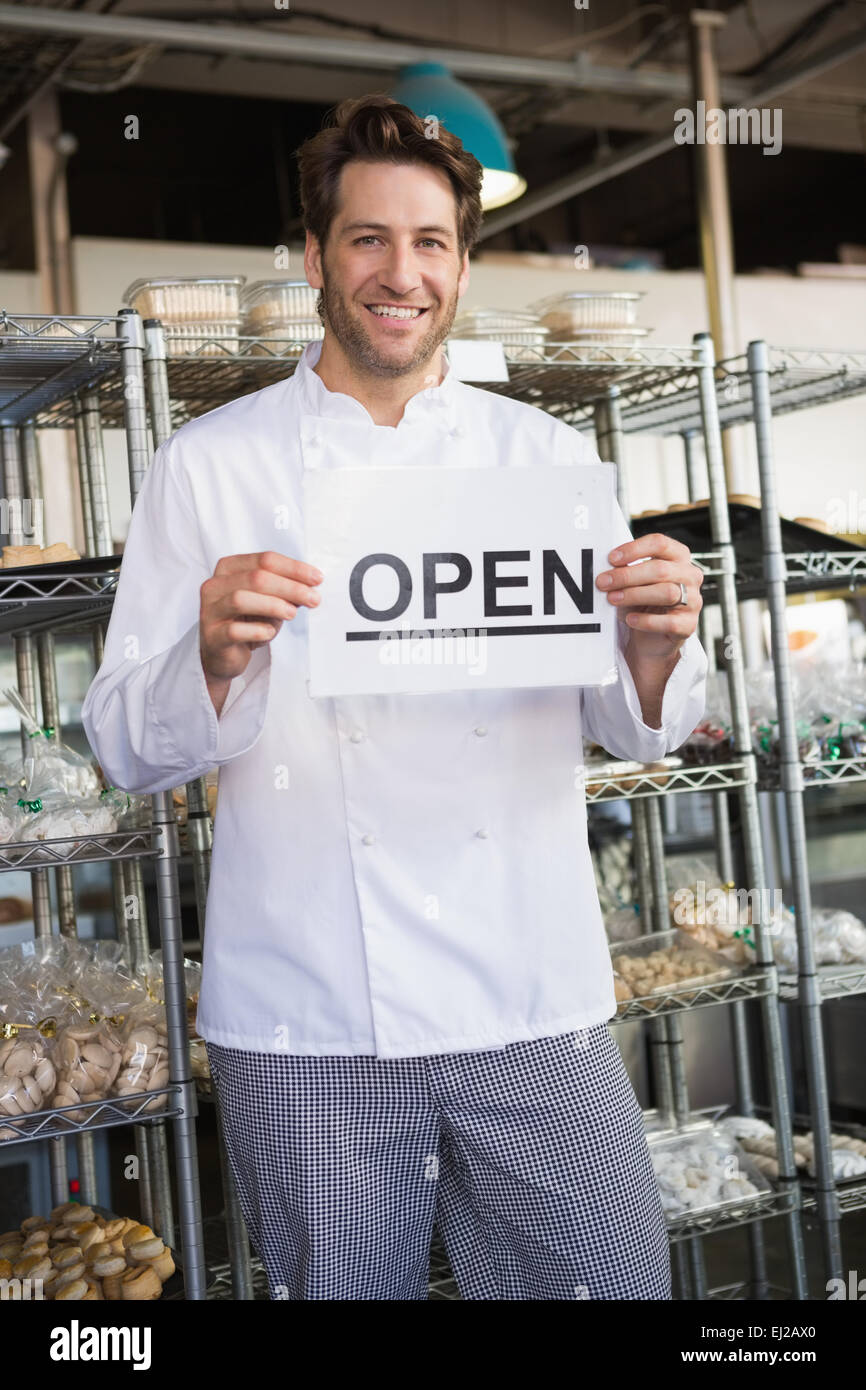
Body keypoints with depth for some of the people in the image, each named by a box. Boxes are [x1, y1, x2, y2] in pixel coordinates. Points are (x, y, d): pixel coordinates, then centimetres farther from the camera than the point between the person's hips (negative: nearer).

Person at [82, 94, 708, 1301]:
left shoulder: (546, 454, 8)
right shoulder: (208, 466, 3)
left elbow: (632, 730, 8)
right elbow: (128, 749, -1)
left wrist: (656, 649, -15)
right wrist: (216, 662, -22)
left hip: (535, 1007, 2)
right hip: (306, 1024, -1)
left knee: (611, 1281, 6)